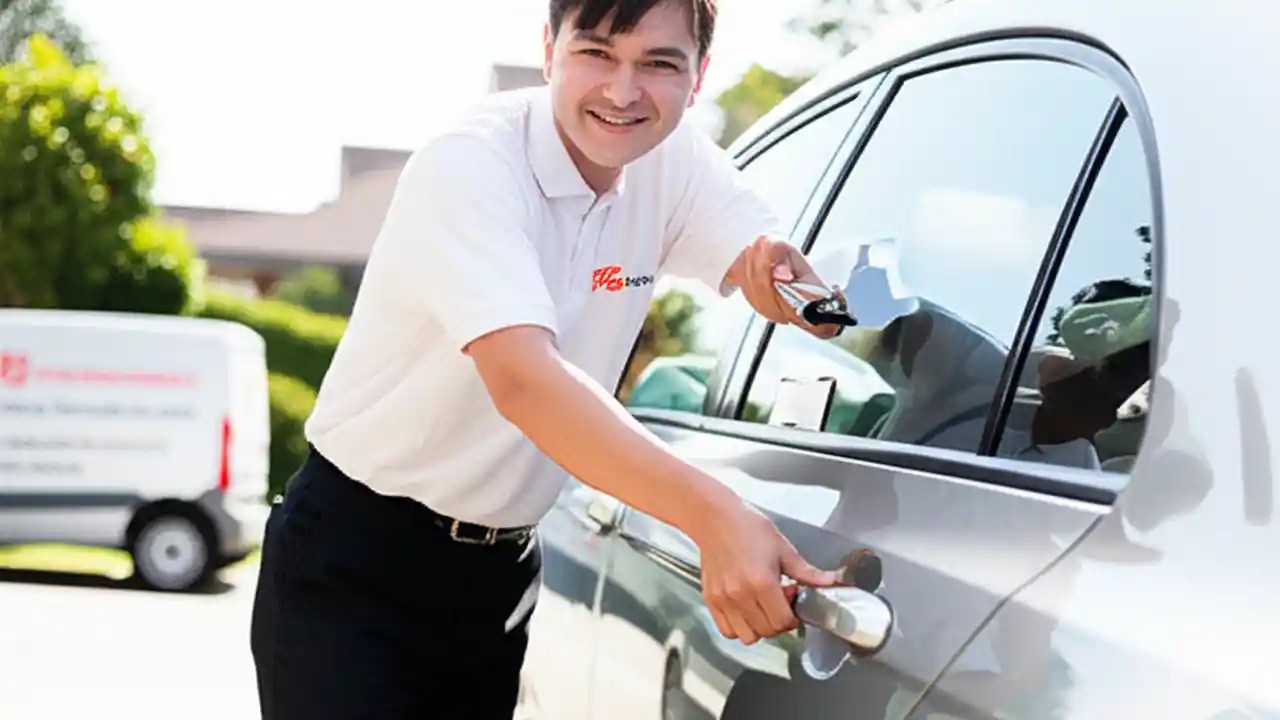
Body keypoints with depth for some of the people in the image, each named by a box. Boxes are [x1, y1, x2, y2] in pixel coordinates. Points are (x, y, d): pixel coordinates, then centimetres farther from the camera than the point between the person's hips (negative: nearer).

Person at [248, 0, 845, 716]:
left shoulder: (678, 162, -5)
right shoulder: (470, 165, -23)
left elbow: (825, 308, -11)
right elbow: (523, 377, -38)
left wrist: (788, 283, -36)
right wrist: (712, 512, -51)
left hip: (499, 573, 6)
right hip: (352, 567, -6)